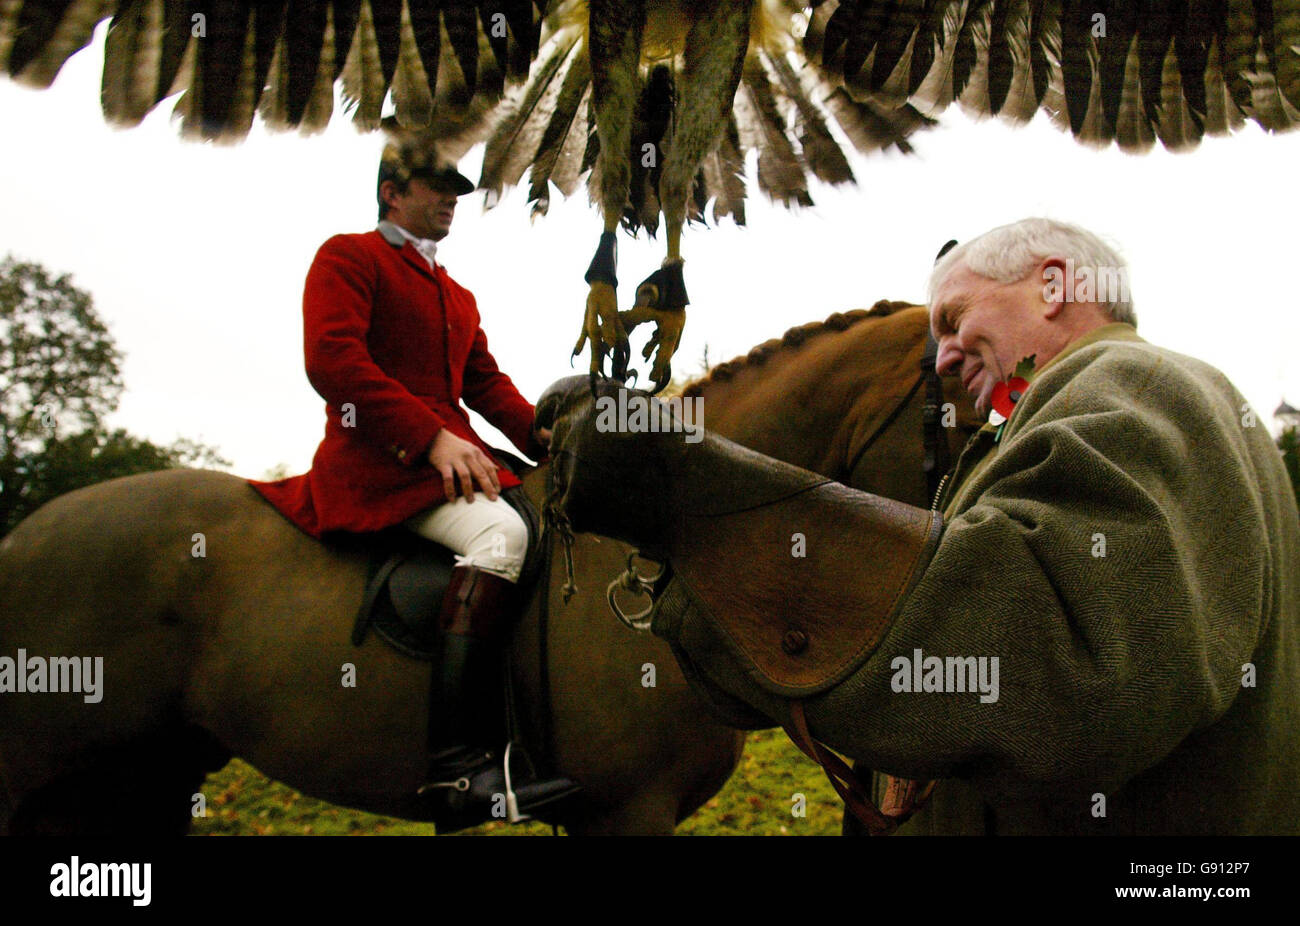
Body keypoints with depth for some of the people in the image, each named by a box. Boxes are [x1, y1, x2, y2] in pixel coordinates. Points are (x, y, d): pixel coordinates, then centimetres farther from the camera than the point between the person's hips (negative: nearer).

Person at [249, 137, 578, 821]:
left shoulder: (457, 297, 28)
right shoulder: (347, 257, 3)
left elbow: (485, 381, 22)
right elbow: (331, 359, -12)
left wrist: (540, 433, 0)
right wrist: (431, 437, -22)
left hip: (452, 454, 9)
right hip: (376, 459, -9)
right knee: (500, 530, -33)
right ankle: (452, 754, -37)